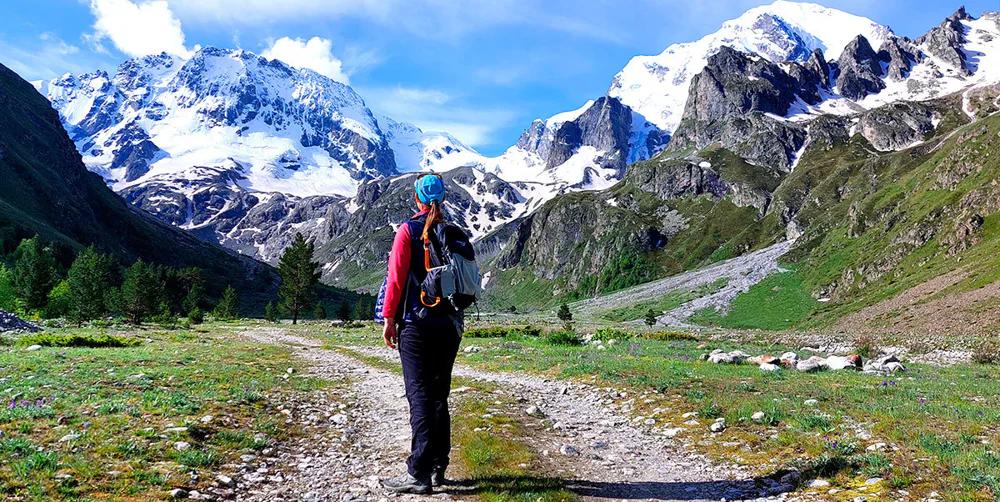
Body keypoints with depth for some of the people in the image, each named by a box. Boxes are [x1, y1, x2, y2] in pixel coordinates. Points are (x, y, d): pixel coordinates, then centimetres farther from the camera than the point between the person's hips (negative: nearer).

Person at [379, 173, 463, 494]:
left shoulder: (408, 230, -5)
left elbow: (396, 275, -10)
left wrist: (389, 317, -4)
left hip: (417, 323, -5)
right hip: (450, 323, 5)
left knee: (420, 396, -6)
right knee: (439, 395, 13)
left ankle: (419, 474, -7)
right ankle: (438, 468, 18)